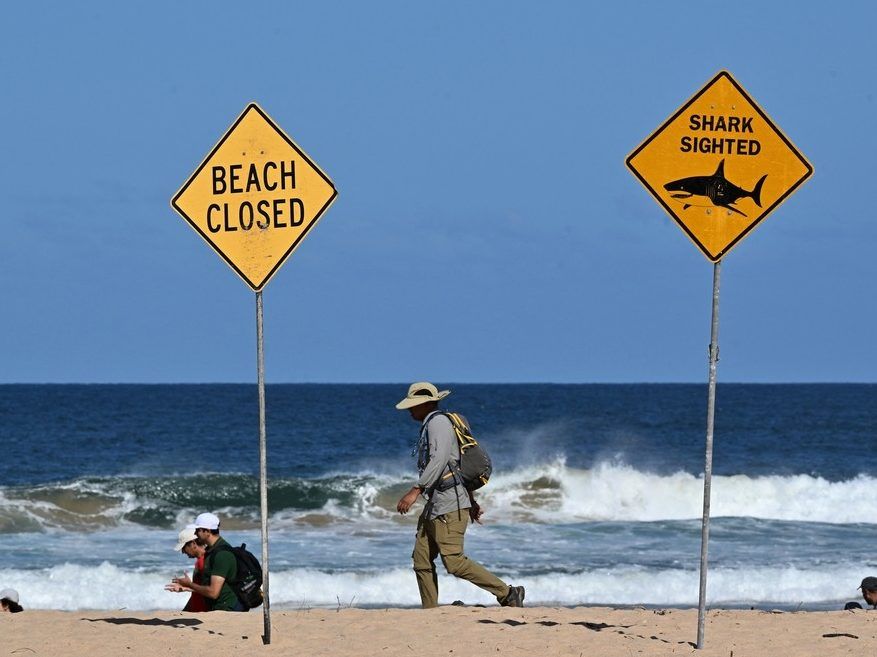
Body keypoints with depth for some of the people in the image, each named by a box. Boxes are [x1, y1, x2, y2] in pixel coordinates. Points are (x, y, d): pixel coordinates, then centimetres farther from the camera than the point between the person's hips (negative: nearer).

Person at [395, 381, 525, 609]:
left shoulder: (438, 422, -10)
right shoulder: (430, 426, 21)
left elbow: (440, 460, -25)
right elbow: (458, 463, 27)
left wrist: (416, 490, -32)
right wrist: (470, 500, 30)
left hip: (449, 506, -11)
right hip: (434, 505, 11)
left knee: (455, 562, -14)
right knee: (422, 560, 5)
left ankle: (508, 594, -9)